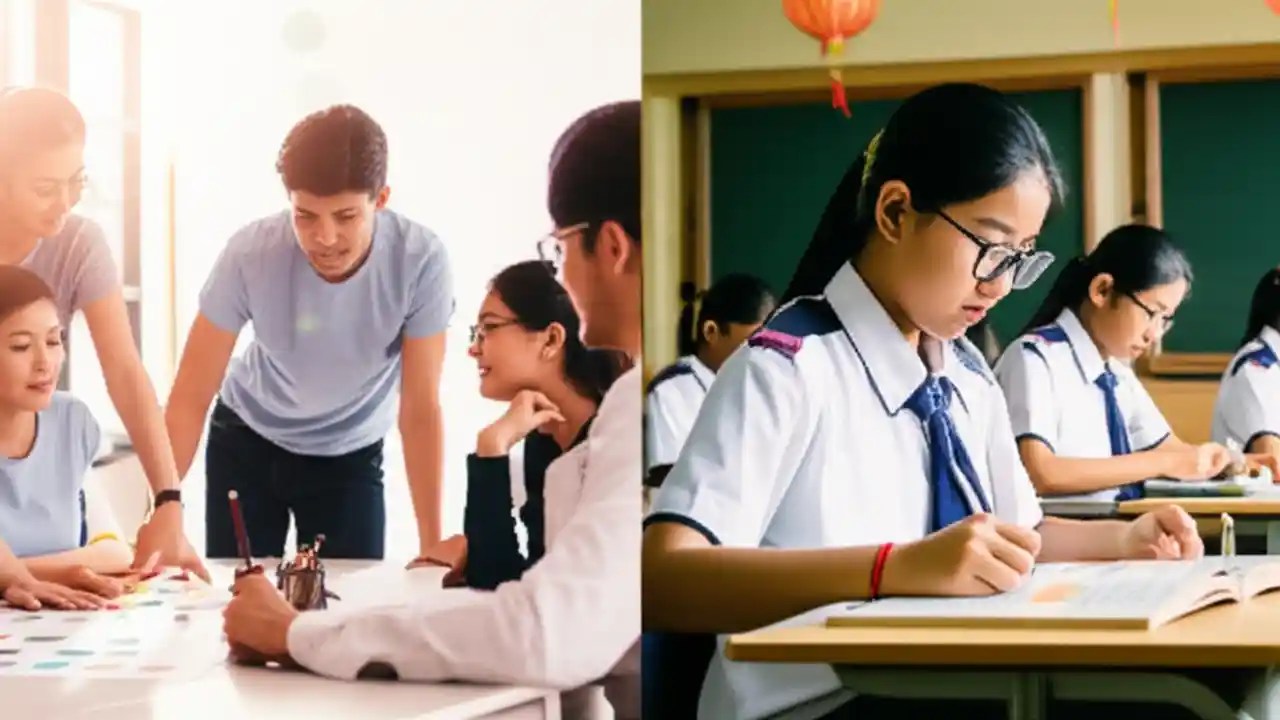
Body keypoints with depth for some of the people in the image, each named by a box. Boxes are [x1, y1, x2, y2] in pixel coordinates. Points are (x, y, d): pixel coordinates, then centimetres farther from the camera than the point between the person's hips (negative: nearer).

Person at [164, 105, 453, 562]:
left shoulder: (421, 260, -29)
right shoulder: (250, 253, -29)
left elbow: (421, 410, -23)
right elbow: (190, 399, -24)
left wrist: (431, 546, -25)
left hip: (351, 457, 0)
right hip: (246, 443, 0)